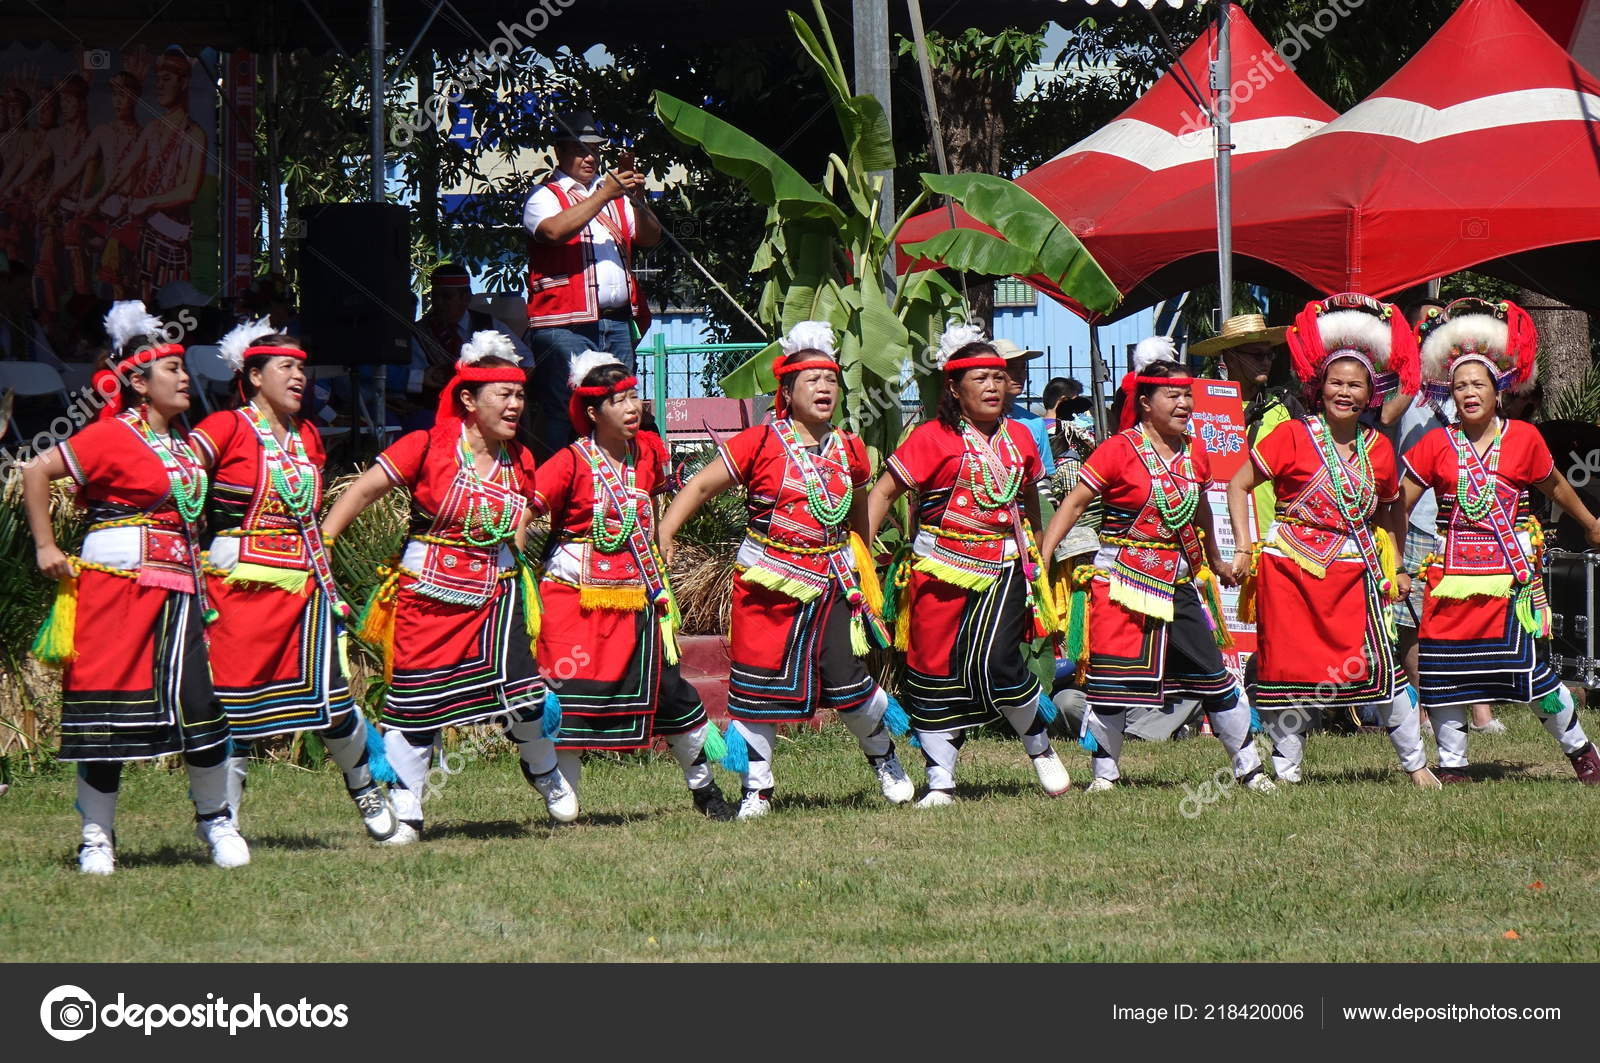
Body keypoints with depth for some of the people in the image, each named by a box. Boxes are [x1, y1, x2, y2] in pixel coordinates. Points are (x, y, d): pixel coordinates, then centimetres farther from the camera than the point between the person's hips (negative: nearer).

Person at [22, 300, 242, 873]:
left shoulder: (182, 443, 15)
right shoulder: (111, 436, -8)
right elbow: (35, 473, -13)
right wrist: (46, 549, -11)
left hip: (177, 589, 6)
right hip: (117, 585, -6)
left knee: (200, 701, 0)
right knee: (110, 711, -2)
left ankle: (215, 819, 16)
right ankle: (97, 837, 6)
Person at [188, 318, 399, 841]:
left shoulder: (308, 436, 14)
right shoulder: (227, 429, -6)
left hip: (305, 586, 5)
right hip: (241, 586, -5)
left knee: (331, 695, 1)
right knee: (236, 701, -4)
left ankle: (366, 786, 23)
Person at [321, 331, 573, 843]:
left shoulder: (519, 463, 5)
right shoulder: (427, 447, -10)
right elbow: (362, 492, -8)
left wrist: (522, 588, 13)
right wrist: (319, 546, -14)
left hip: (493, 597, 3)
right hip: (428, 595, -3)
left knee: (522, 690, -8)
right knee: (416, 705, 1)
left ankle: (544, 772, 22)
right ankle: (405, 812, 14)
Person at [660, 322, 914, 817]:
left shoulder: (849, 450, 5)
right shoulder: (761, 443, -8)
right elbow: (702, 485, -6)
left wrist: (863, 566, 27)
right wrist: (663, 533, -15)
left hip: (831, 585, 2)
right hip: (767, 585, -2)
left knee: (846, 678, -5)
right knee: (760, 683, 1)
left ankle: (883, 757, 23)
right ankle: (756, 787, 13)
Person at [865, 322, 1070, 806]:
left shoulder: (1018, 438, 8)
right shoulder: (933, 439, -6)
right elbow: (883, 493, -6)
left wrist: (1037, 556, 29)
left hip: (1004, 569, 2)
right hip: (943, 572, -1)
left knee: (994, 664, -16)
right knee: (937, 670, 2)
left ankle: (1040, 748, 7)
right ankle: (941, 781, 11)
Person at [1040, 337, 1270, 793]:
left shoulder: (1195, 452, 7)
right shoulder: (1119, 451, -10)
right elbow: (1075, 503, -10)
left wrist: (1215, 561, 36)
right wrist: (1043, 560, -18)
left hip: (1180, 584, 5)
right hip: (1123, 581, -5)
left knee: (1213, 674, 4)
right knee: (1113, 678, -4)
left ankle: (1248, 766, 15)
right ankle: (1105, 771, 10)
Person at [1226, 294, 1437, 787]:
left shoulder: (1378, 448, 8)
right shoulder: (1292, 436, -4)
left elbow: (1392, 508, 22)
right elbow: (1239, 485, -1)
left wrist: (1394, 567, 15)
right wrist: (1244, 549, -7)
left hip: (1355, 570, 2)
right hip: (1292, 565, -2)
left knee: (1380, 664, -4)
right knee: (1290, 667, 0)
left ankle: (1415, 763, 6)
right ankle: (1286, 769, 9)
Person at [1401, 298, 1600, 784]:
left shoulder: (1524, 438, 1)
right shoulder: (1436, 444, 3)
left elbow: (1555, 488, 18)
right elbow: (1399, 505, 6)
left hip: (1511, 573, -1)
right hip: (1451, 573, 2)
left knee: (1531, 667, -5)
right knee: (1445, 670, 0)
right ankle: (1451, 762, 13)